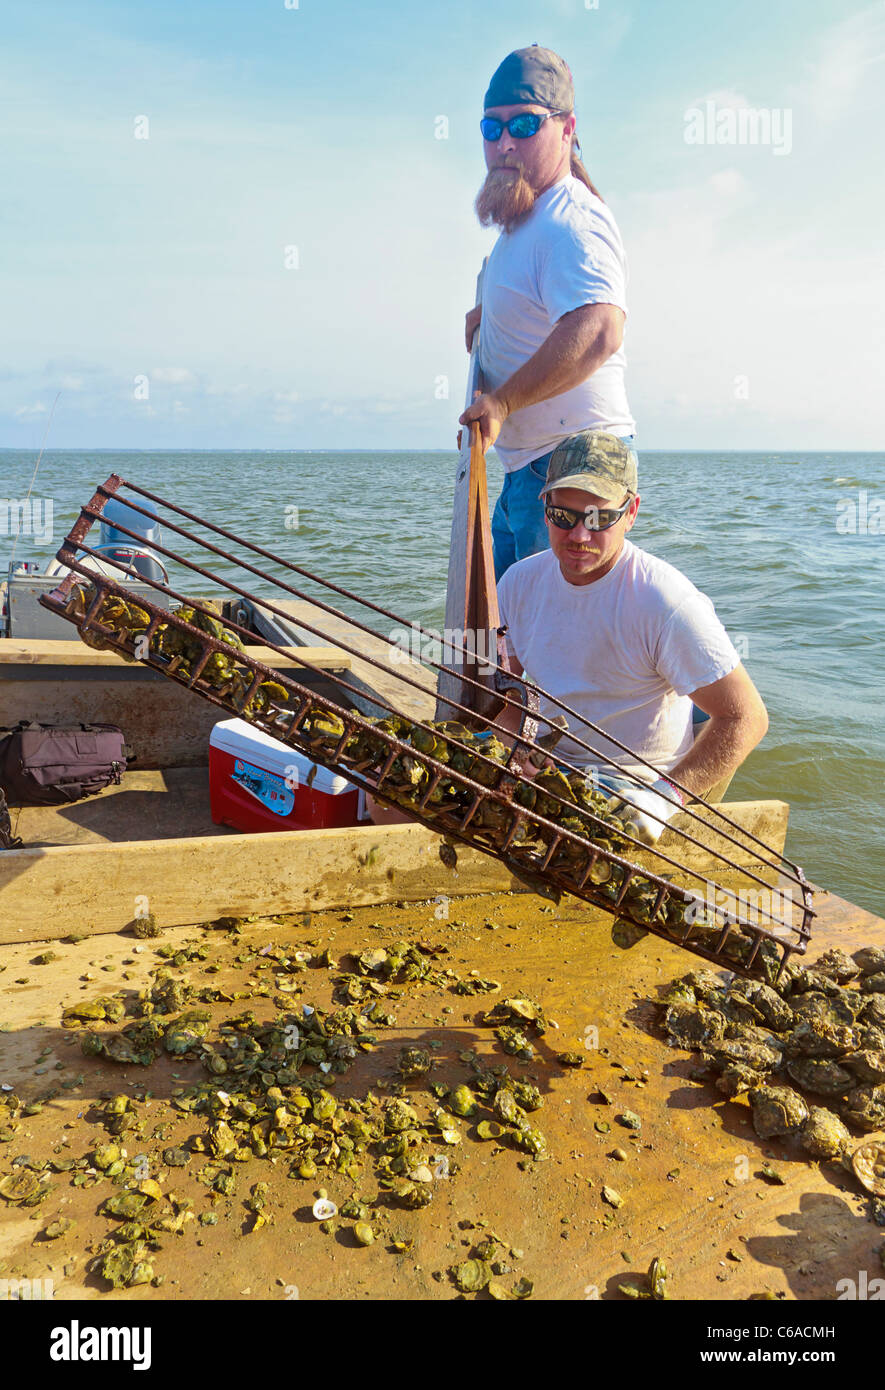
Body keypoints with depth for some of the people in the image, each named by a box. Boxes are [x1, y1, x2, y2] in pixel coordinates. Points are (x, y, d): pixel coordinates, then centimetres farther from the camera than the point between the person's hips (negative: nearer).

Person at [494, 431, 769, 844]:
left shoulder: (666, 602, -21)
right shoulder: (519, 582, -2)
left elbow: (746, 718, -18)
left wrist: (665, 797, -26)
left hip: (641, 781, -6)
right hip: (551, 765, 6)